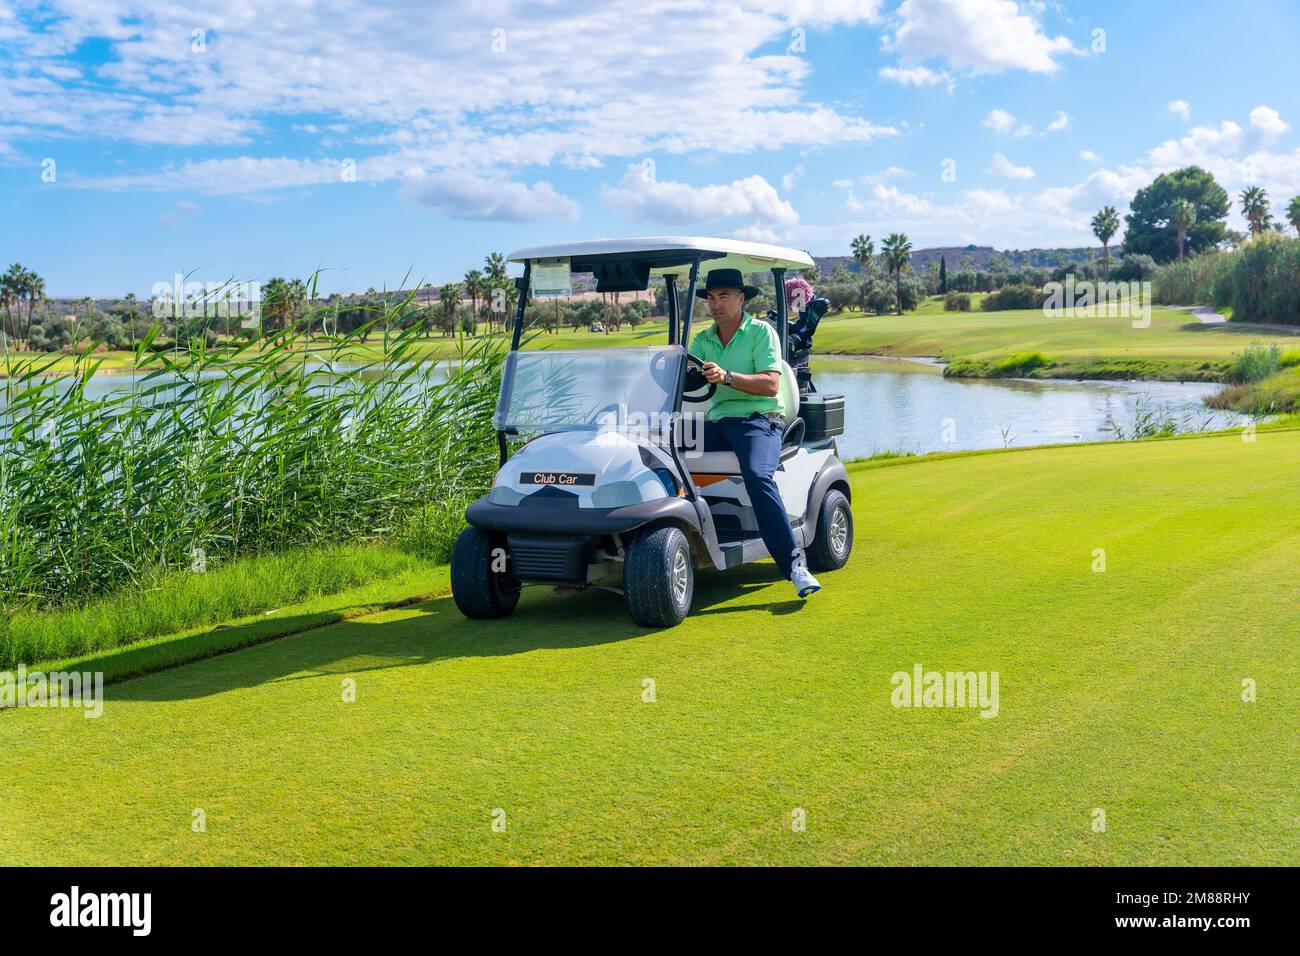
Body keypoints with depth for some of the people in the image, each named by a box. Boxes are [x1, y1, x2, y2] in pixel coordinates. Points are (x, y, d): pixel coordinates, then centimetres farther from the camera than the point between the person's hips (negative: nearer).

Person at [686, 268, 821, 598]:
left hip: (759, 419, -5)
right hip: (717, 421, 5)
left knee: (757, 476, -33)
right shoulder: (702, 340, 19)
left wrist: (727, 377, -24)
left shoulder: (761, 332, 2)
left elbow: (771, 385, -11)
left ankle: (793, 562, -31)